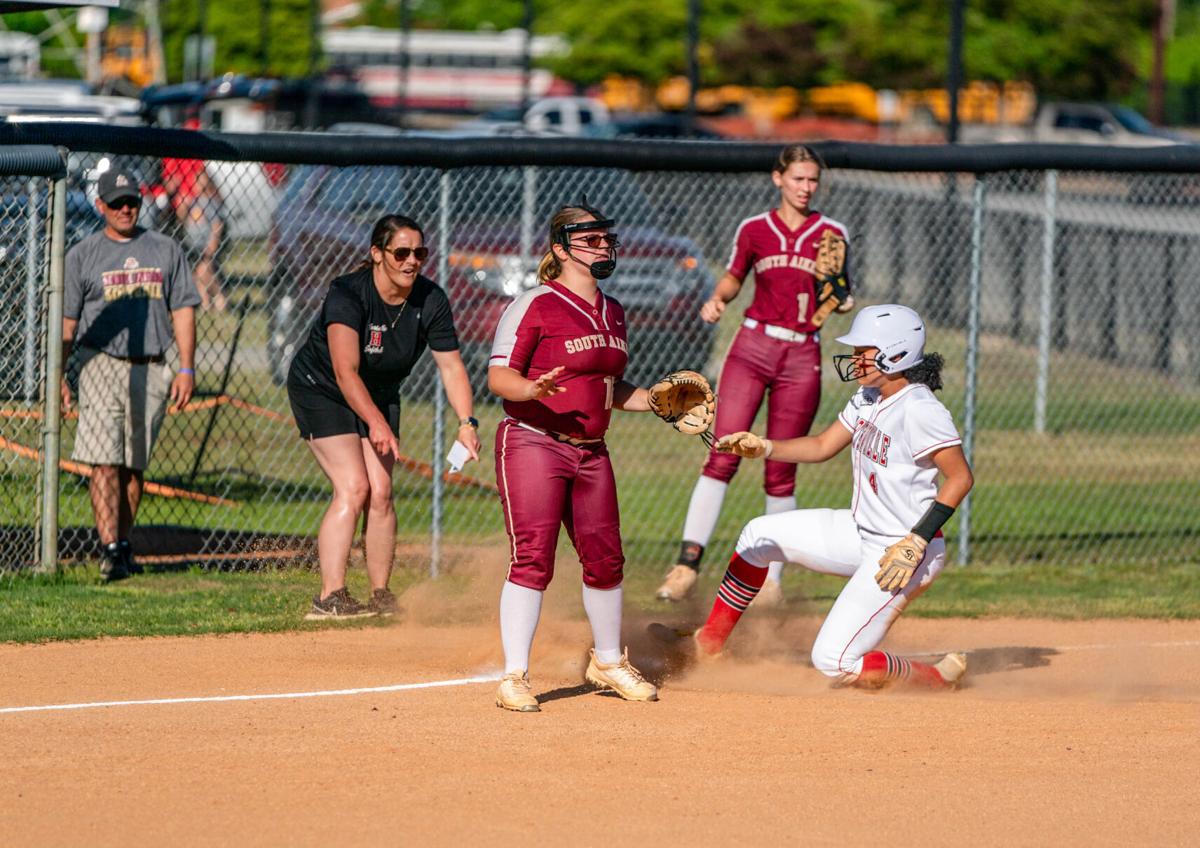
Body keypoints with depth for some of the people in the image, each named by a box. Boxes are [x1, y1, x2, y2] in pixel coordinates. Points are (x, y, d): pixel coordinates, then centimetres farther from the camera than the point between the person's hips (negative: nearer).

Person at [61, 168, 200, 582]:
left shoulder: (164, 250, 11)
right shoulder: (83, 254, 6)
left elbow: (182, 310, 10)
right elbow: (66, 319, 4)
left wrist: (186, 368, 1)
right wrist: (57, 375, -5)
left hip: (151, 372, 2)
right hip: (102, 365, -2)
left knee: (134, 466, 8)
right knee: (105, 461, -12)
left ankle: (124, 545, 17)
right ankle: (109, 549, -17)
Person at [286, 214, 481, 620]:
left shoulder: (430, 300, -14)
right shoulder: (348, 294, -30)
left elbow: (451, 365, -12)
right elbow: (346, 372, -39)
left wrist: (466, 423, -25)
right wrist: (376, 423, -50)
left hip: (379, 396, 5)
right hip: (320, 390, -5)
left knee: (380, 491, -4)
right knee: (353, 487, -18)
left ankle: (381, 596, 6)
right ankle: (329, 598, -20)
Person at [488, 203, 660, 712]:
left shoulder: (613, 313, 15)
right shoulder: (535, 305, -8)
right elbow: (498, 376, -12)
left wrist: (657, 402, 12)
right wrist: (533, 389, -32)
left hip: (590, 454, 7)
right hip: (532, 444, -7)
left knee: (605, 560, 11)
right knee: (532, 559, -13)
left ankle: (608, 662, 30)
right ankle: (514, 678, -11)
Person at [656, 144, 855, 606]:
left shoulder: (831, 233, 6)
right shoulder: (754, 230, 6)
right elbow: (733, 278, 18)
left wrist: (842, 302, -11)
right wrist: (717, 299, -3)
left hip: (802, 357, 0)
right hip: (753, 346, 0)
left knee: (781, 472, 4)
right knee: (722, 457, -12)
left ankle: (771, 575, 12)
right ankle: (688, 562, -16)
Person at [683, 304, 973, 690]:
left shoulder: (918, 410, -25)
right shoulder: (868, 398, 4)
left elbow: (960, 477, -25)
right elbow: (822, 446, 13)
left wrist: (916, 544, -28)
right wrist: (763, 448, -4)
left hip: (899, 553, -10)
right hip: (861, 533, 10)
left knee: (834, 661, -15)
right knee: (758, 536, 16)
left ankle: (940, 678, 2)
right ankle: (709, 643, 27)